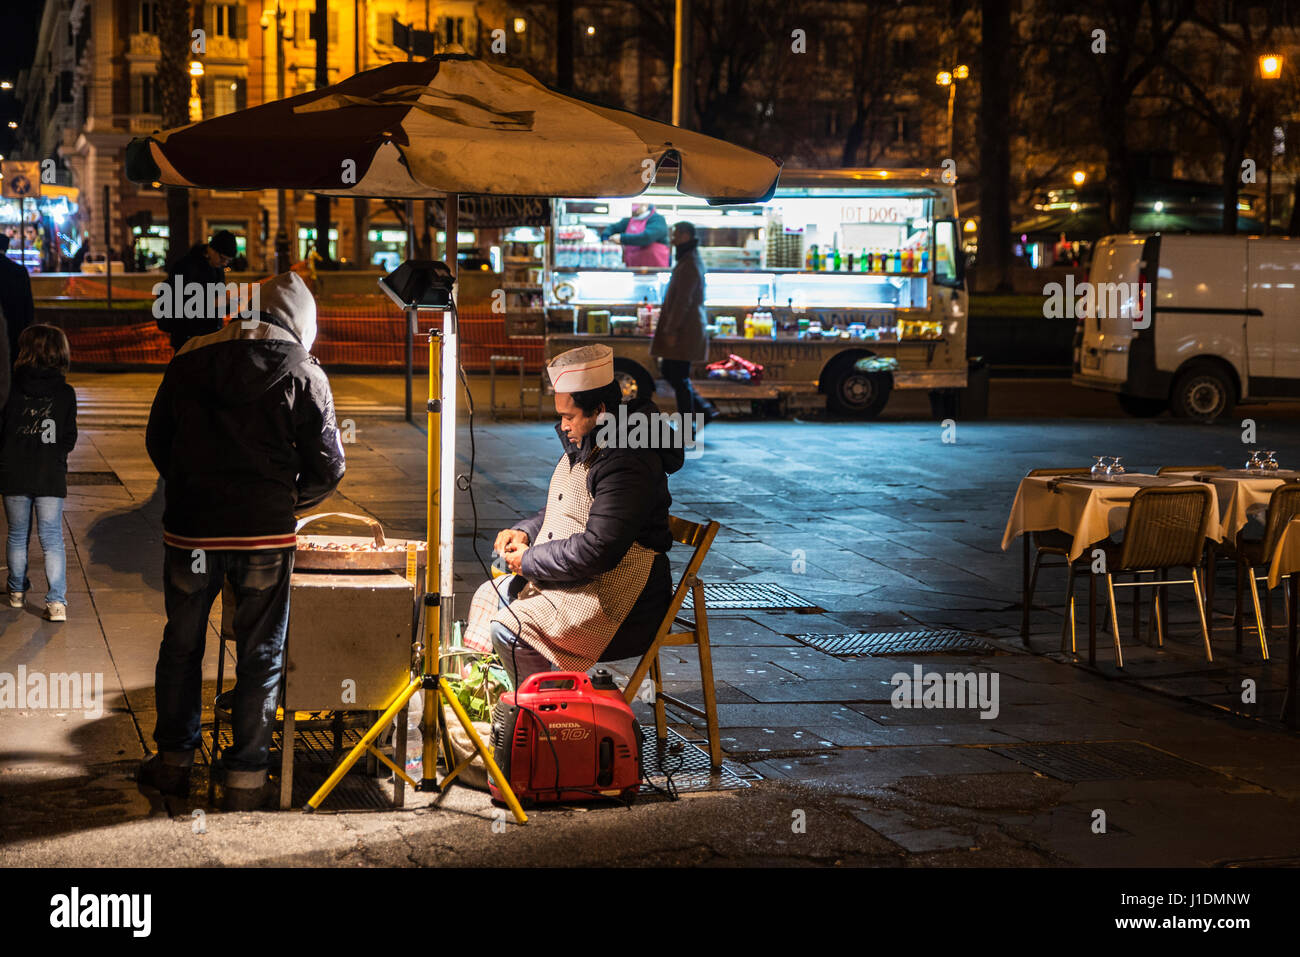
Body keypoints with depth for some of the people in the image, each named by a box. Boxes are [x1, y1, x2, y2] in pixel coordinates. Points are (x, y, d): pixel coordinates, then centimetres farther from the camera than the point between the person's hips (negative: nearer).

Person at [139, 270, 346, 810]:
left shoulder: (189, 362, 5)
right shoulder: (304, 375, -3)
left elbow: (157, 442, 11)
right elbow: (327, 466, -5)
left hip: (189, 530, 2)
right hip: (265, 535, -2)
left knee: (181, 645, 19)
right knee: (260, 657, 9)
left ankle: (174, 761, 28)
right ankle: (245, 779, 10)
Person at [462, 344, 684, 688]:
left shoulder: (629, 462, -23)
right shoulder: (584, 445, 11)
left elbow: (597, 549, -28)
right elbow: (558, 514, 27)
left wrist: (529, 561, -16)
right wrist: (524, 532, 6)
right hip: (571, 580, 11)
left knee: (509, 630, -24)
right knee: (489, 595, 17)